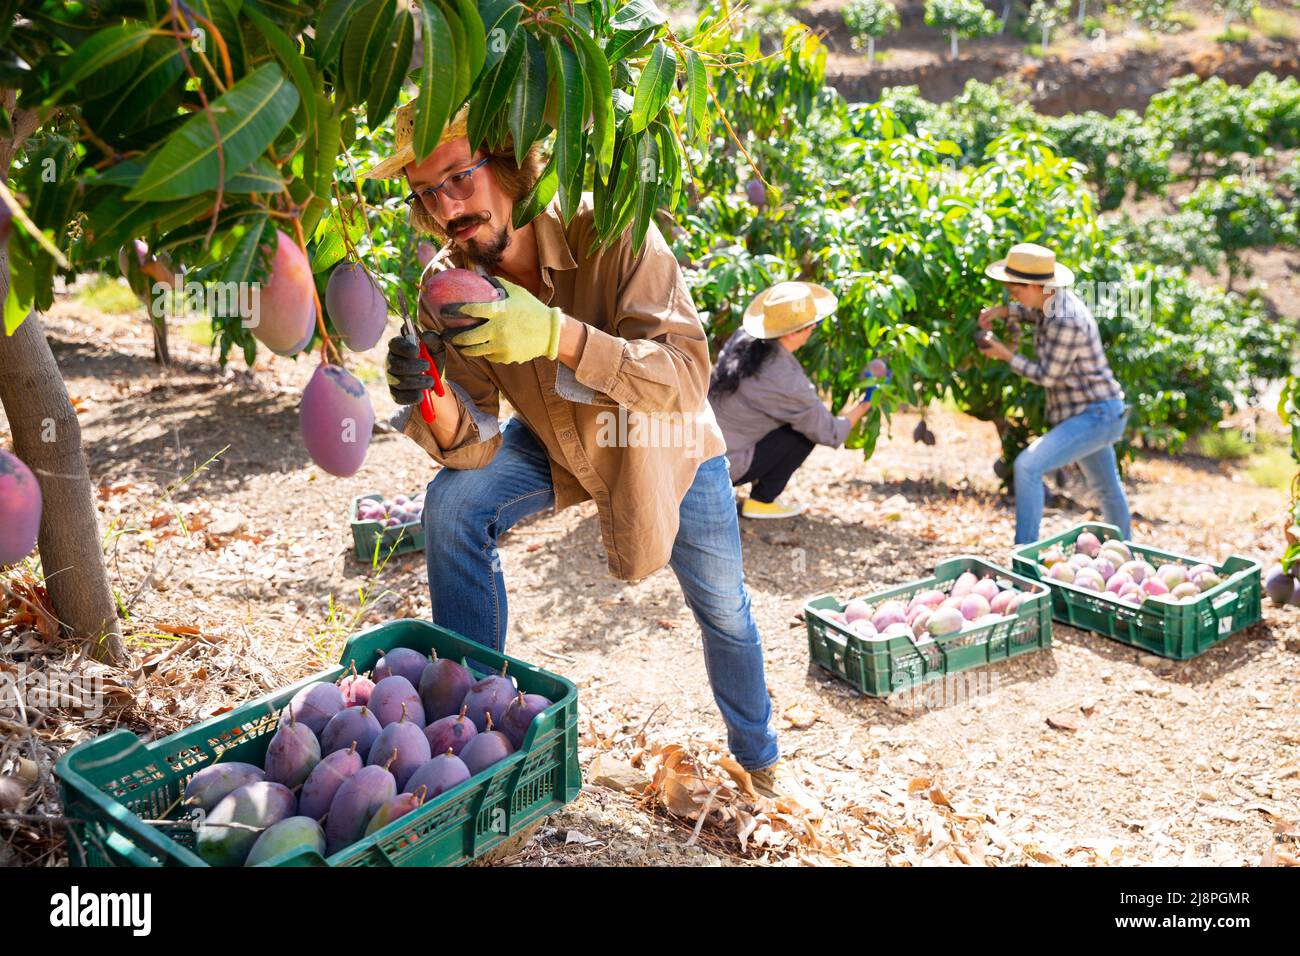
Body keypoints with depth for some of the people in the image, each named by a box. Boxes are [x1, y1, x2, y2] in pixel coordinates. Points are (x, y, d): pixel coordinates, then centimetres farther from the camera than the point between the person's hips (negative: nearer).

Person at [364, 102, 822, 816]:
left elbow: (687, 374, -44)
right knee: (453, 504, -22)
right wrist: (432, 401, -45)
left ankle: (760, 756, 42)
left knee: (723, 609, 12)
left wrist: (555, 334, -56)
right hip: (557, 442, 2)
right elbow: (476, 445, -23)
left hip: (665, 442, -2)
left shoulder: (611, 236, -34)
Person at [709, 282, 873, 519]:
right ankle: (761, 501, 7)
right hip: (726, 467, -7)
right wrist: (861, 409, 9)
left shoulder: (743, 337, -4)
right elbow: (830, 434, -8)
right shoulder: (787, 381, -22)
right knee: (807, 430, -1)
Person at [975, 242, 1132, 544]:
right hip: (1097, 414, 10)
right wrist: (1004, 311, 9)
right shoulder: (1056, 299, 3)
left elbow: (1047, 376, -19)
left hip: (1095, 415, -10)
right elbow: (1035, 311, 27)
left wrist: (1006, 355, -10)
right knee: (1106, 487, 26)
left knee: (1028, 466, -22)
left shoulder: (1064, 322, -26)